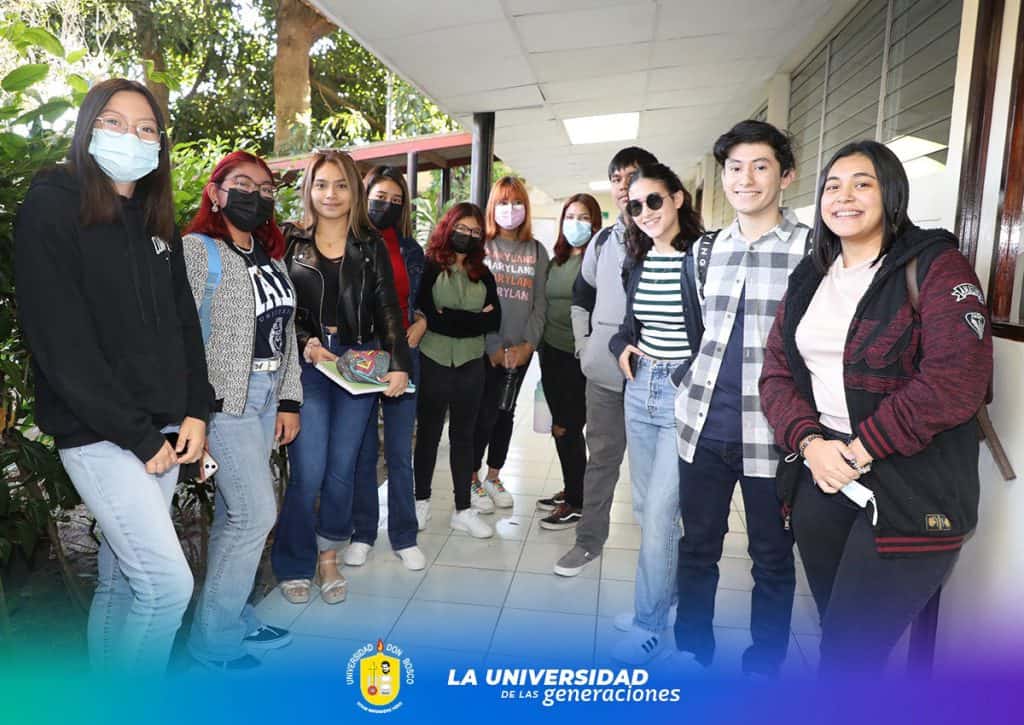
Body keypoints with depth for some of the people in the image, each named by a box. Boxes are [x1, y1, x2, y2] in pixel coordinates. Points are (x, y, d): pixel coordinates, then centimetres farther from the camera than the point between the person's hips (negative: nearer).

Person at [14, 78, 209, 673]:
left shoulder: (157, 221, 14)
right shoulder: (51, 208, -7)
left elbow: (184, 322, 14)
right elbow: (61, 342, -14)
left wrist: (195, 412, 1)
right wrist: (136, 435, -14)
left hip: (160, 432, 6)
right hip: (98, 434, -6)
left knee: (123, 581, 14)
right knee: (168, 584, -8)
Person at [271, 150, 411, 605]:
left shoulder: (371, 246, 8)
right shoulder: (289, 242, 5)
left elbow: (388, 309, 1)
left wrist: (400, 365, -10)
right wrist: (305, 344, -14)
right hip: (307, 365, -1)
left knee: (342, 470, 7)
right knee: (308, 473, -5)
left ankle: (329, 557, 25)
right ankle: (295, 565, 15)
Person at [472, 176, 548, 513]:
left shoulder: (537, 251, 9)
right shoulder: (479, 246, 0)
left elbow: (540, 302, 4)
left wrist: (528, 344, -8)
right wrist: (494, 347, -12)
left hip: (521, 350, 3)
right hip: (484, 348, -3)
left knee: (505, 413, 11)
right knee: (483, 413, -1)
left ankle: (494, 476, 26)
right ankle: (472, 479, 17)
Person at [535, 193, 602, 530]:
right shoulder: (557, 261, 14)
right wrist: (541, 345, 16)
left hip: (579, 356, -6)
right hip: (552, 353, 6)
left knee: (567, 428, -2)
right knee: (562, 427, 12)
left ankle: (576, 503, 11)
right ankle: (569, 490, 27)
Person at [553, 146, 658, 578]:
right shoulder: (601, 241, 10)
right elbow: (581, 296, 21)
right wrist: (583, 345, 12)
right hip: (603, 372, 5)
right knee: (600, 458, 14)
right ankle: (589, 541, 27)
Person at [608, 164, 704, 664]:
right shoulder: (636, 259, 9)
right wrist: (622, 344, 3)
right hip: (640, 387, 7)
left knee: (659, 514, -5)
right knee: (646, 508, 16)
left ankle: (649, 626, 12)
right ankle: (664, 597, 36)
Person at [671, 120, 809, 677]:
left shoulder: (811, 249, -4)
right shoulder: (706, 248, 9)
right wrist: (688, 384, 12)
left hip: (771, 432, -4)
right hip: (703, 424, 4)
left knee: (772, 558, 11)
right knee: (697, 546, 15)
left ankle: (763, 667, 31)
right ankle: (692, 651, 34)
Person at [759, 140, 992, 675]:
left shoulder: (934, 266, -7)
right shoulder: (808, 279, 12)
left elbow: (956, 379, -18)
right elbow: (777, 373, 7)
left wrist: (860, 449, -17)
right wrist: (810, 442, -10)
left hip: (909, 487, -5)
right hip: (821, 475, 6)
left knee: (848, 656, -3)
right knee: (836, 633, 17)